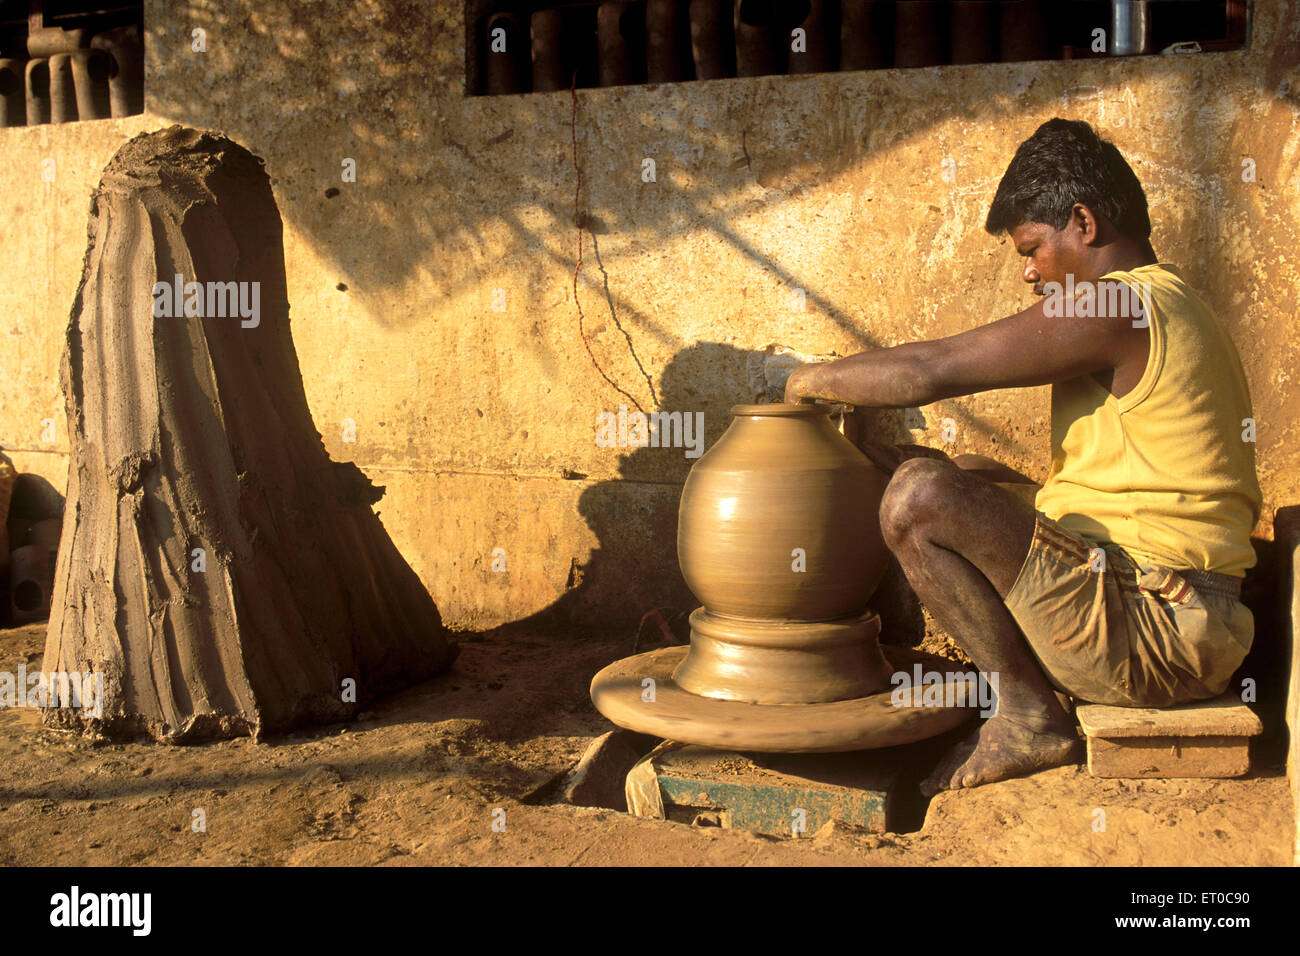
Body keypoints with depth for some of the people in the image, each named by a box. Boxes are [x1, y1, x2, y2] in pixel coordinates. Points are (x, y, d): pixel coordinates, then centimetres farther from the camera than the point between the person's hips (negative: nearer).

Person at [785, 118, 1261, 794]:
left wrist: (815, 379, 0)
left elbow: (930, 371, -17)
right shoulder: (1165, 308, 18)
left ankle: (1030, 714, -6)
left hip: (1153, 631, -11)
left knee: (920, 496, -21)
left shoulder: (1119, 308, -15)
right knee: (973, 483, 21)